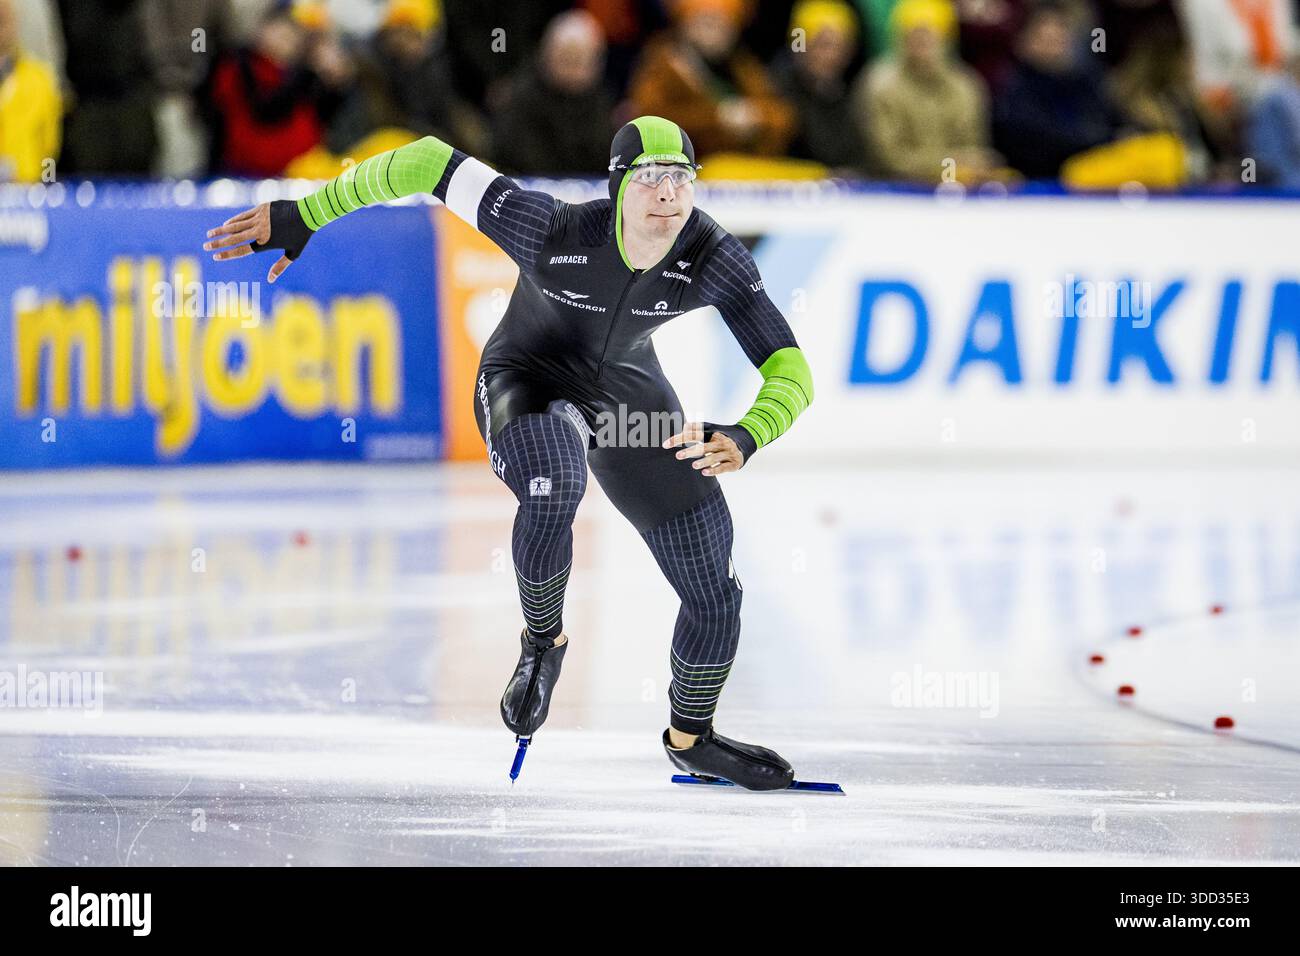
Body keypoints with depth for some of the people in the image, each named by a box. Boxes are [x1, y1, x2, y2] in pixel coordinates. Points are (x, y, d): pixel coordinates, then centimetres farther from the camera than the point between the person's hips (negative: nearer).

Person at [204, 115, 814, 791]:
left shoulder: (715, 260, -28)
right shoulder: (555, 230, -35)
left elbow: (789, 372, -26)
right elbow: (432, 164, -28)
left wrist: (745, 438, -47)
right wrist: (302, 217, -26)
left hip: (630, 392, 4)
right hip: (529, 378, -4)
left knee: (713, 588, 3)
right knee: (551, 490, -39)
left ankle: (691, 737, 31)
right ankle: (542, 640, -8)